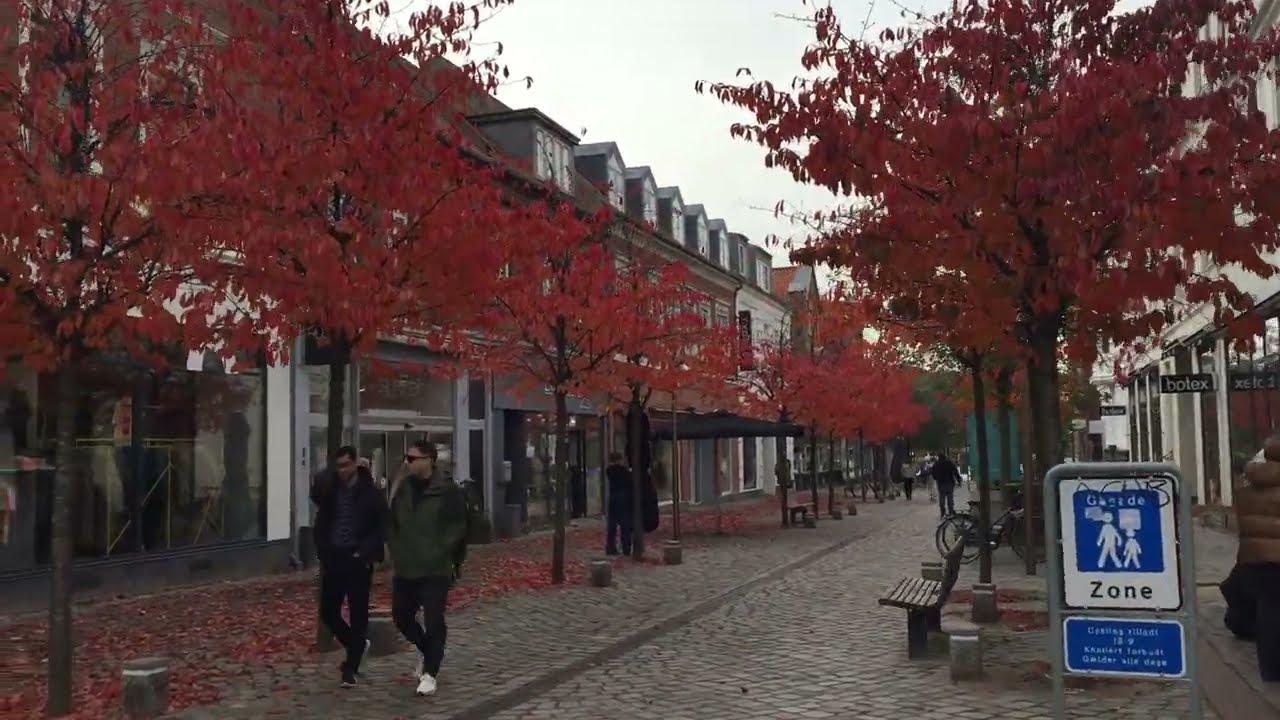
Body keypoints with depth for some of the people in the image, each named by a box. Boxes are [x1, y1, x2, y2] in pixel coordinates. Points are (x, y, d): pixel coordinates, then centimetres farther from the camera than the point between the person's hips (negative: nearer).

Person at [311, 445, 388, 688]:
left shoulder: (371, 493, -5)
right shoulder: (330, 491, 4)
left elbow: (381, 528, -6)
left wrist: (366, 553, -14)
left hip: (357, 561, -4)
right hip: (333, 559, 4)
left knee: (358, 616, 1)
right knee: (328, 613, 7)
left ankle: (351, 668, 12)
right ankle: (356, 645, 33)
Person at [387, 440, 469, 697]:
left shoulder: (448, 492, -12)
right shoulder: (403, 489, 6)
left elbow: (458, 528, -12)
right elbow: (392, 523, 16)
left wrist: (440, 552, -14)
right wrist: (396, 550, 6)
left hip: (436, 570, -6)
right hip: (405, 569, 6)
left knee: (434, 621, -4)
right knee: (401, 617, 13)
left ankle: (430, 672, 8)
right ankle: (427, 651, 38)